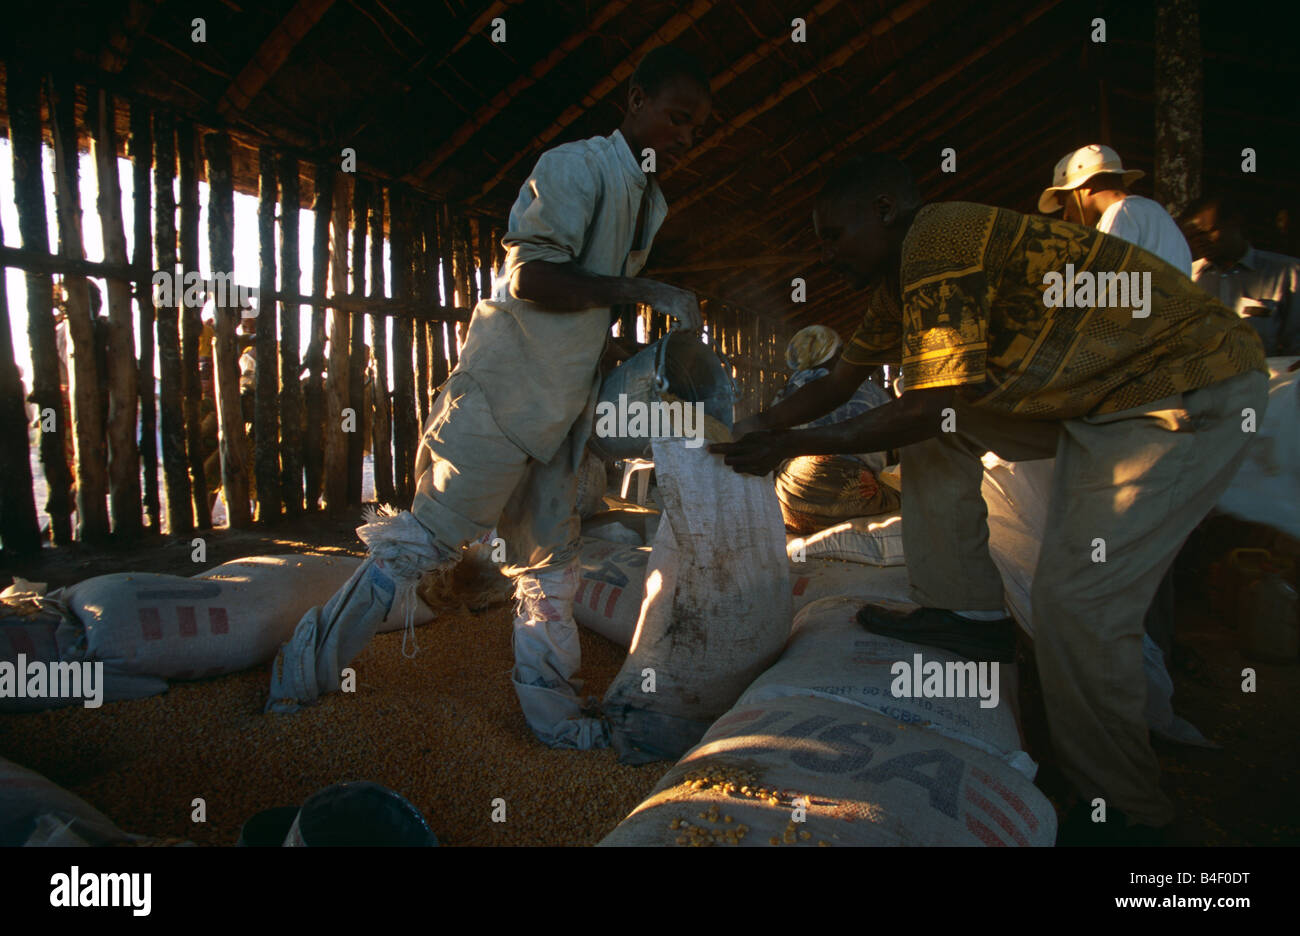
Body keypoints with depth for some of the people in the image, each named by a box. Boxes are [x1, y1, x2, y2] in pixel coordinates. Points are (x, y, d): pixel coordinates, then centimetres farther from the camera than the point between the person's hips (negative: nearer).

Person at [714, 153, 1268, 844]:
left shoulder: (938, 242, -22)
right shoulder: (898, 281, 9)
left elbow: (936, 405, -25)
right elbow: (838, 383, 15)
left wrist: (794, 446, -19)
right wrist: (747, 428, 9)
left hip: (1189, 388, -10)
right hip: (1090, 392, 10)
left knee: (1077, 595, -17)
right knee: (932, 434, 8)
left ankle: (1125, 811, 4)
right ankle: (967, 612, 13)